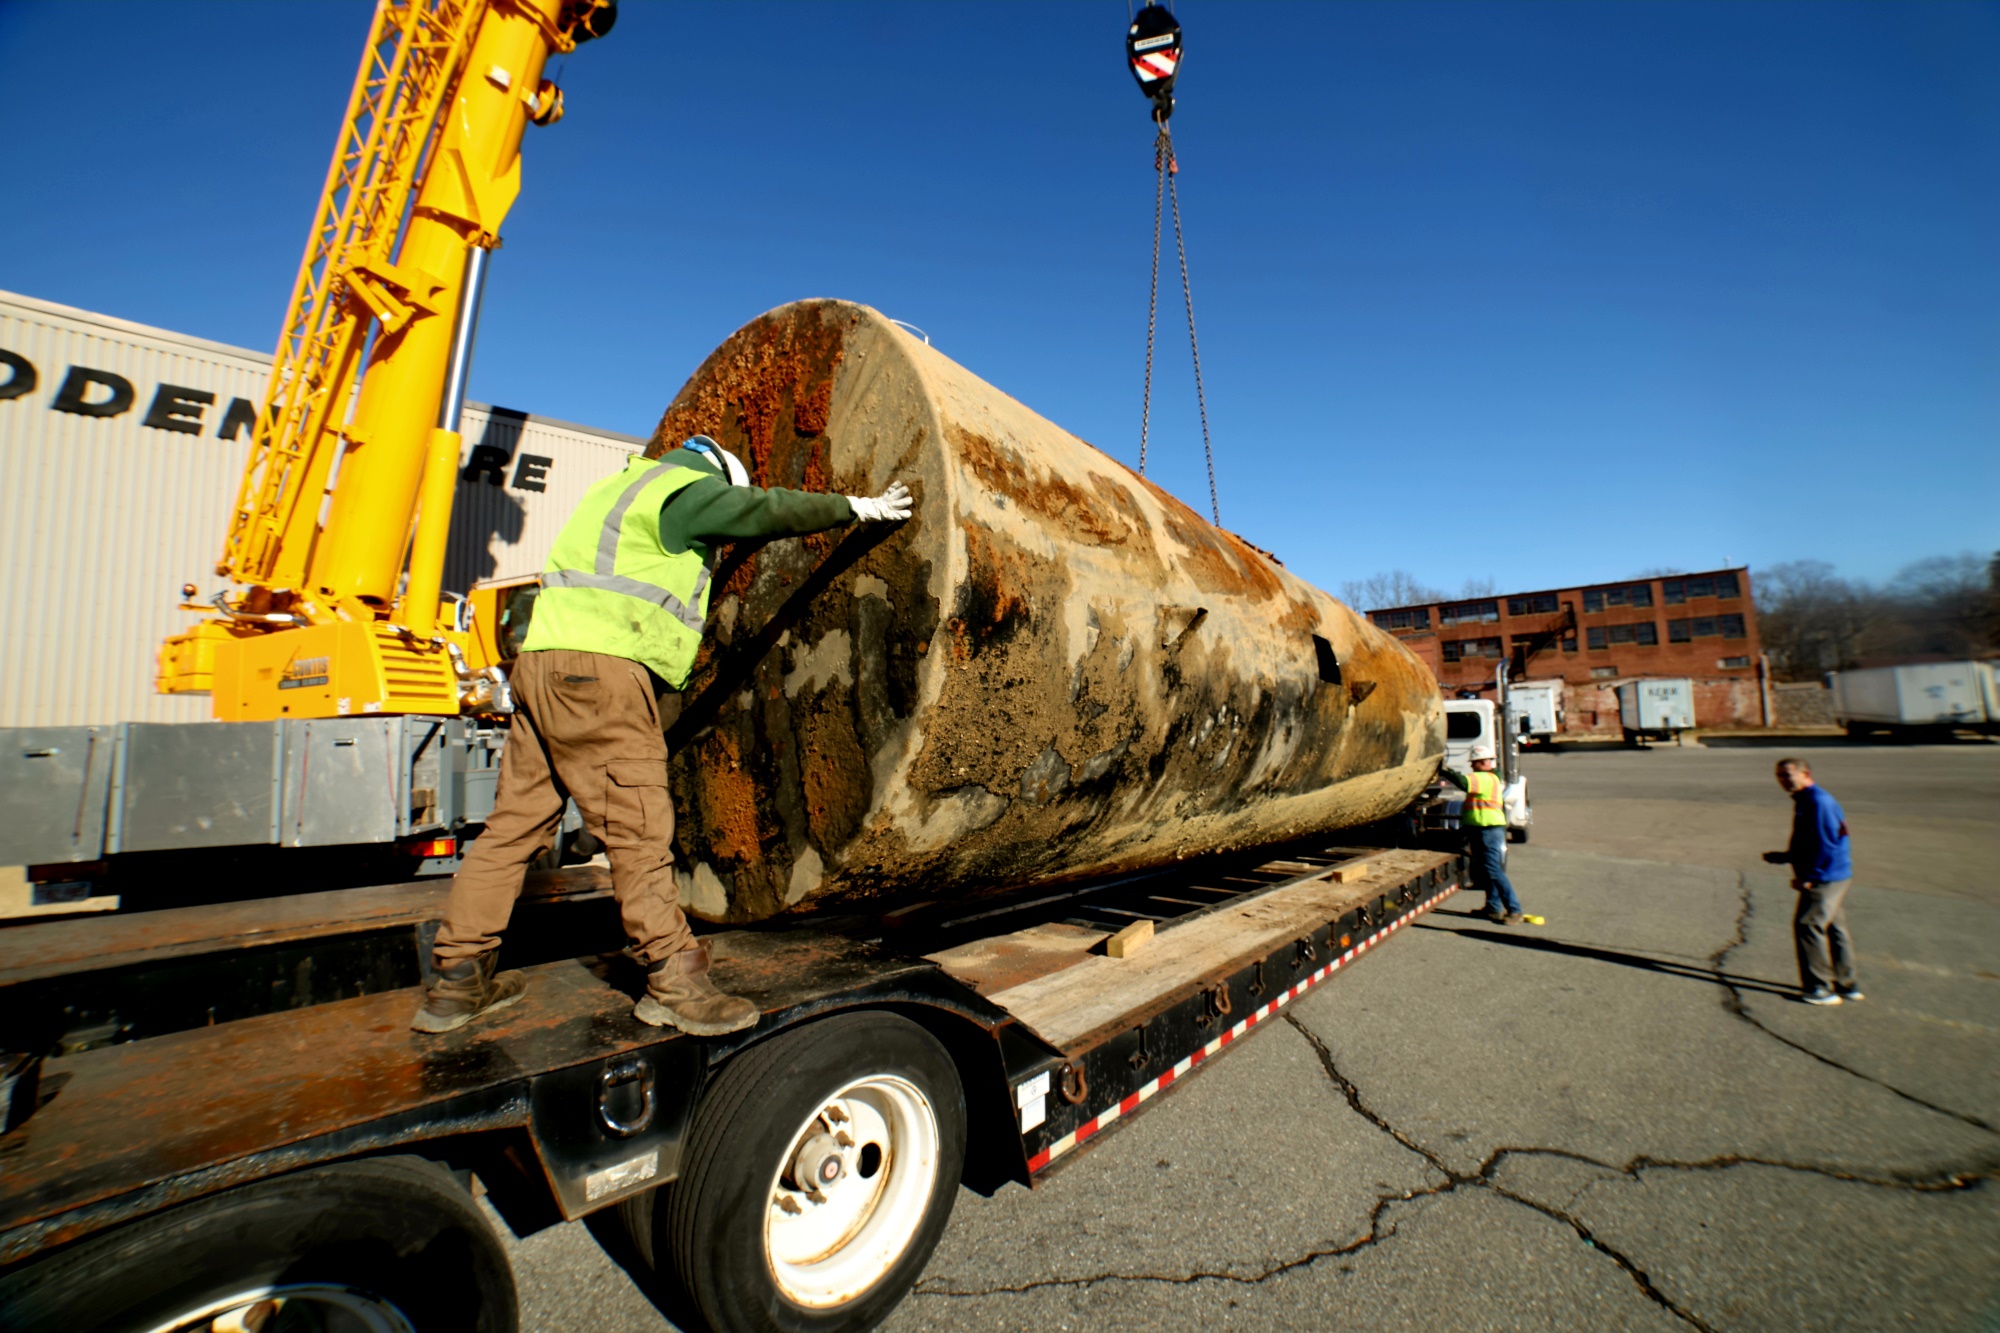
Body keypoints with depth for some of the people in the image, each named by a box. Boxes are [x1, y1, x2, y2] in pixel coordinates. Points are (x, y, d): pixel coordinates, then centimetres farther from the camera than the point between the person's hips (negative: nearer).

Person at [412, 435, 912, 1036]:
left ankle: (457, 979, 18)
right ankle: (673, 980, -1)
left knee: (517, 822, 11)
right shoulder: (685, 486, 0)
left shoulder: (620, 488, 29)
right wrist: (855, 507, 6)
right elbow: (766, 510, -3)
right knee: (637, 829, -8)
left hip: (543, 664, 10)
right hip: (598, 670, -10)